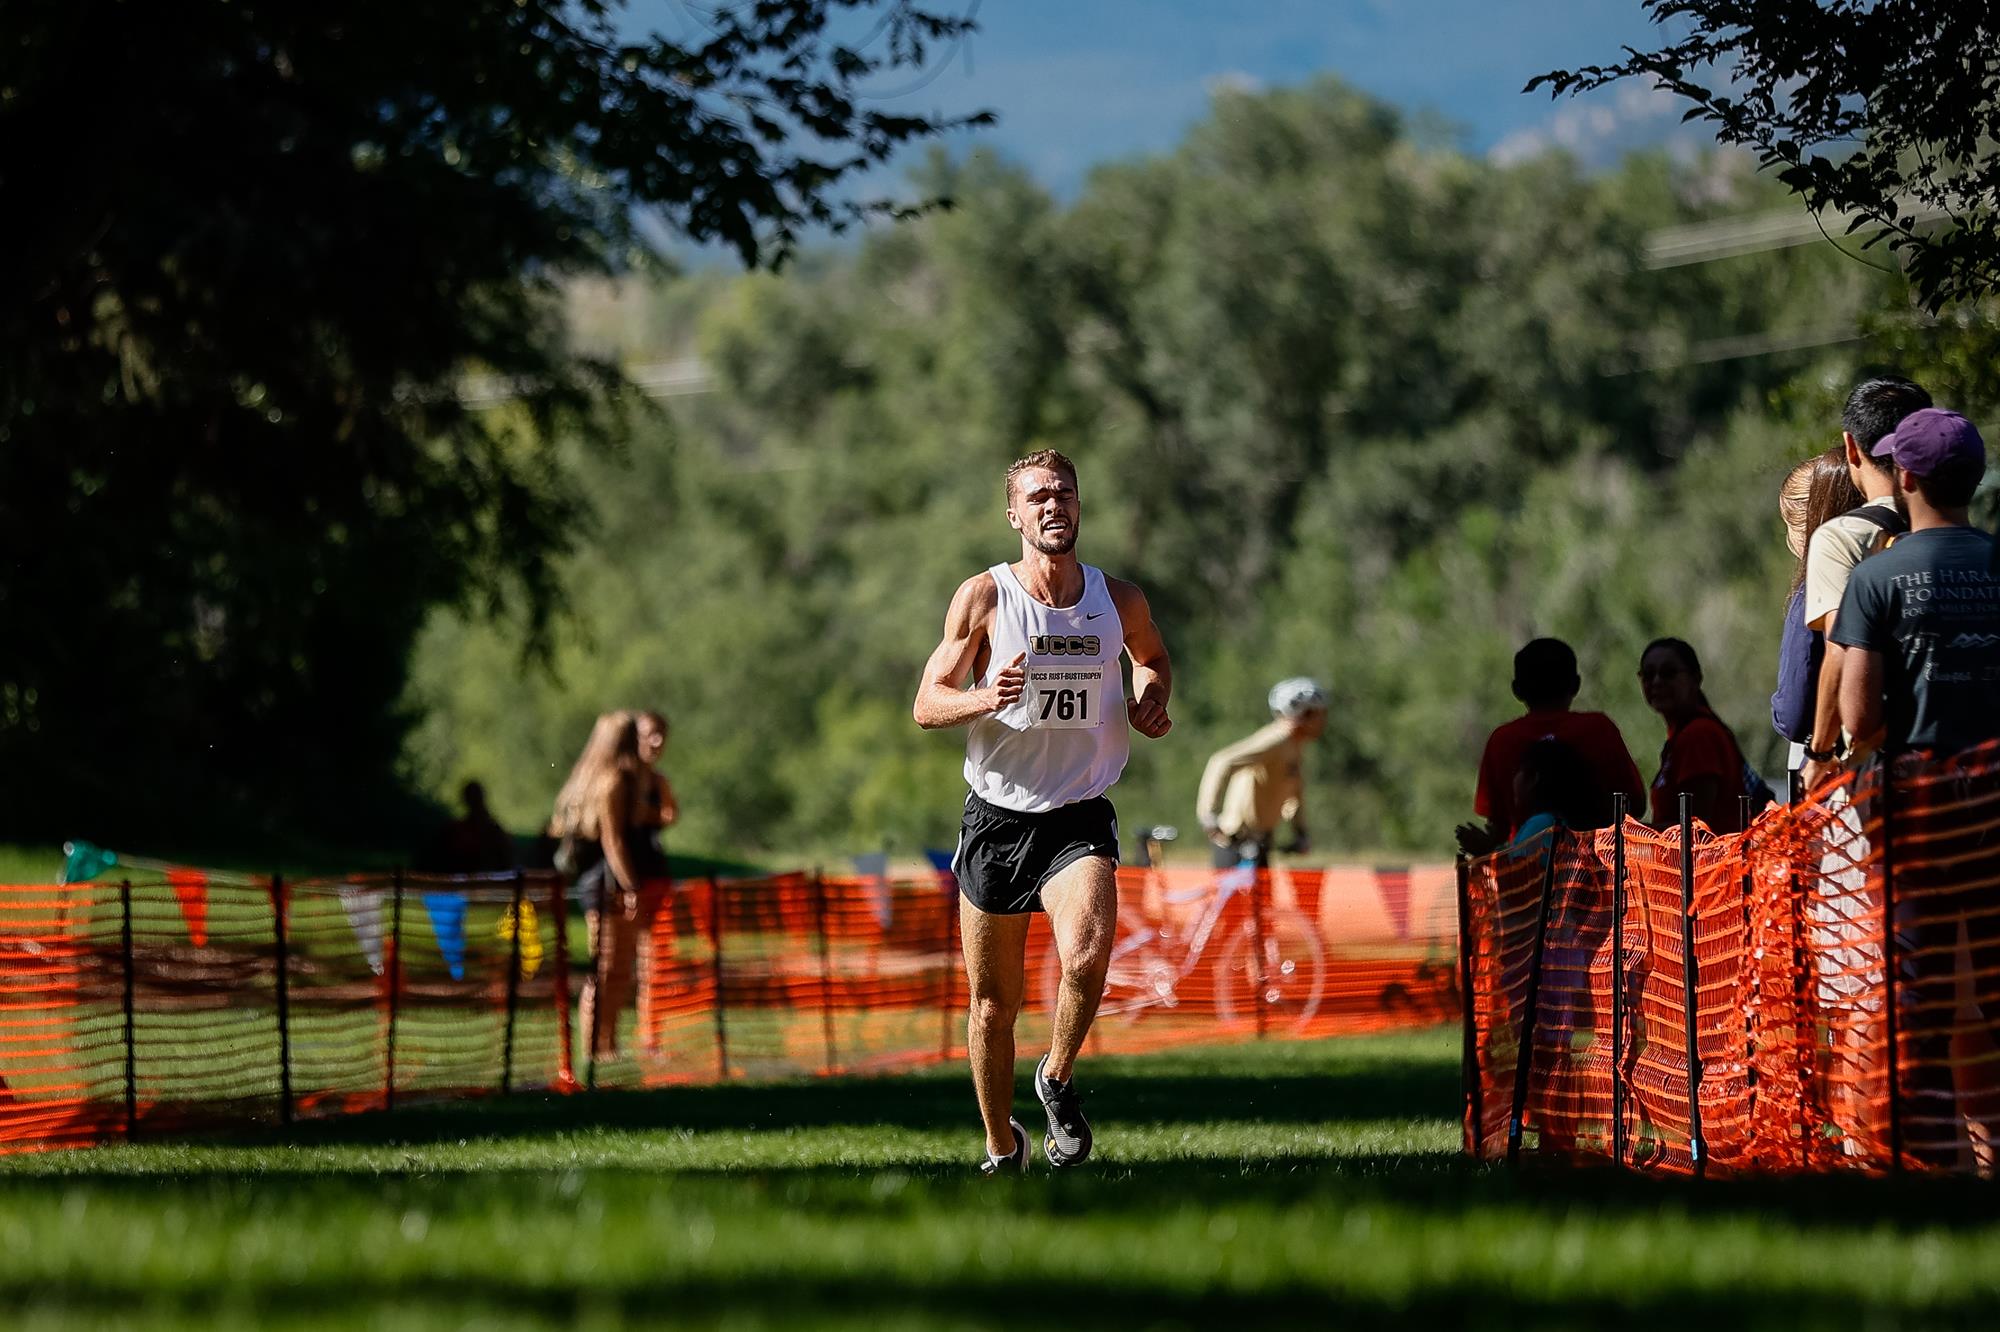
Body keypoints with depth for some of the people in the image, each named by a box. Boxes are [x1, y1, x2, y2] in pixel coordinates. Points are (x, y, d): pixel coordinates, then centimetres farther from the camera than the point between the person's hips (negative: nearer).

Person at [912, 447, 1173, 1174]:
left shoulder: (1119, 600, 2)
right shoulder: (984, 596, -5)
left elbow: (1154, 657, 25)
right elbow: (926, 705, -4)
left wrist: (1151, 699, 2)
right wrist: (985, 699, -24)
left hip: (1080, 818, 0)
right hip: (997, 815, 0)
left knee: (1087, 955, -28)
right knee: (994, 1004, 7)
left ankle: (1058, 1077, 0)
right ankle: (1001, 1146, 28)